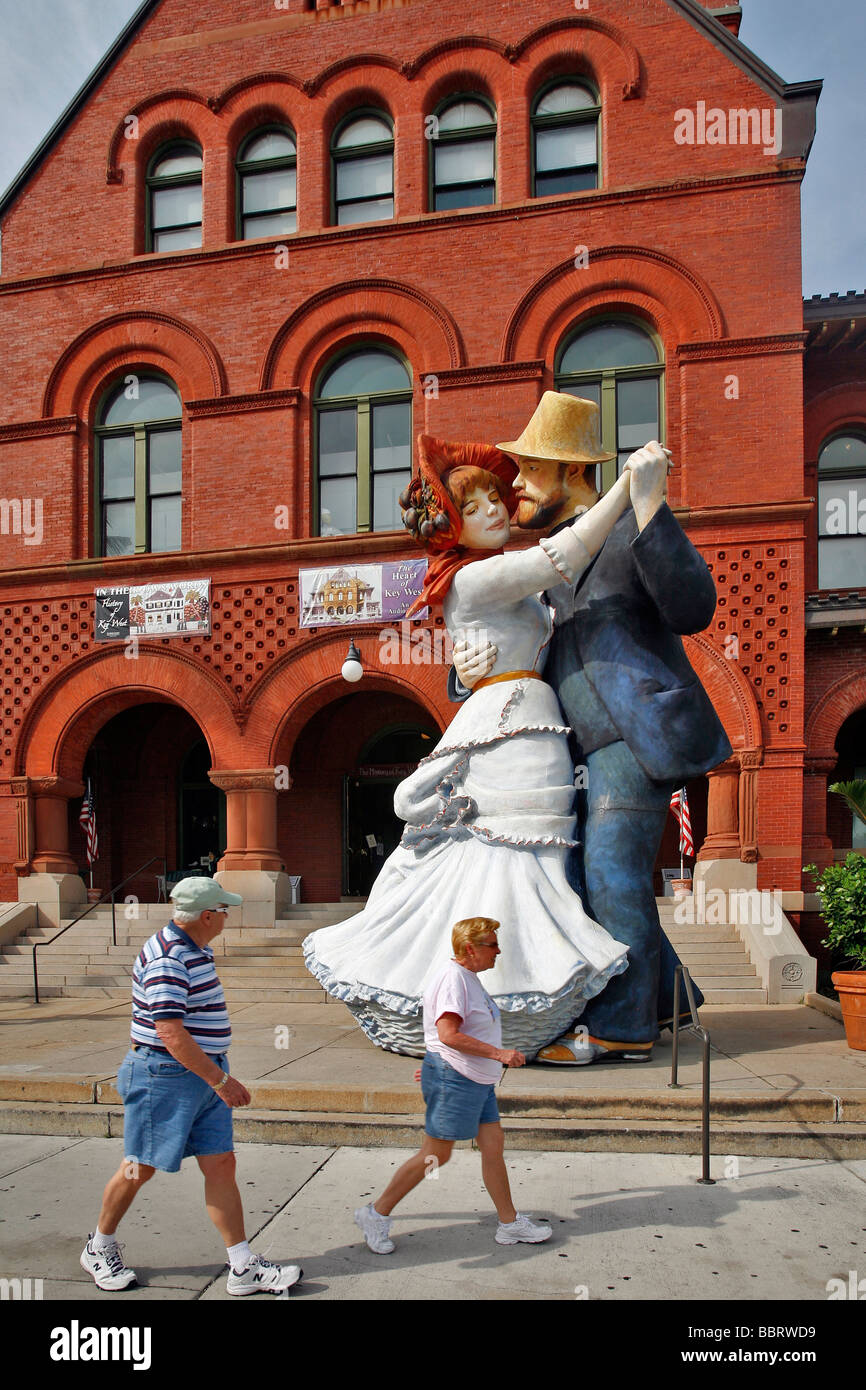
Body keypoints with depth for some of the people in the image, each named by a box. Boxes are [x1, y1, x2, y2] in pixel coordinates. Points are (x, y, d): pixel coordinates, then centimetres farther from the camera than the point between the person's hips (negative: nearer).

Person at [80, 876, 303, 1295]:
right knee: (140, 1167, 8)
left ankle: (243, 1267, 9)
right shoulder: (166, 959, -22)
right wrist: (220, 1079, -26)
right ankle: (99, 1248, 30)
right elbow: (170, 1032, -28)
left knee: (221, 1164, 5)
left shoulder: (196, 950, 10)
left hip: (204, 1073, 9)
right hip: (165, 1075, -9)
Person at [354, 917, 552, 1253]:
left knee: (493, 1146, 10)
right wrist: (499, 1054, -25)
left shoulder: (469, 977, 14)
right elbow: (448, 1034, -26)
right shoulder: (452, 977, -19)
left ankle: (510, 1223, 22)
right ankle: (376, 1214, 11)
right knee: (436, 1155, -1)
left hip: (478, 1081, 10)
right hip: (453, 1079, -10)